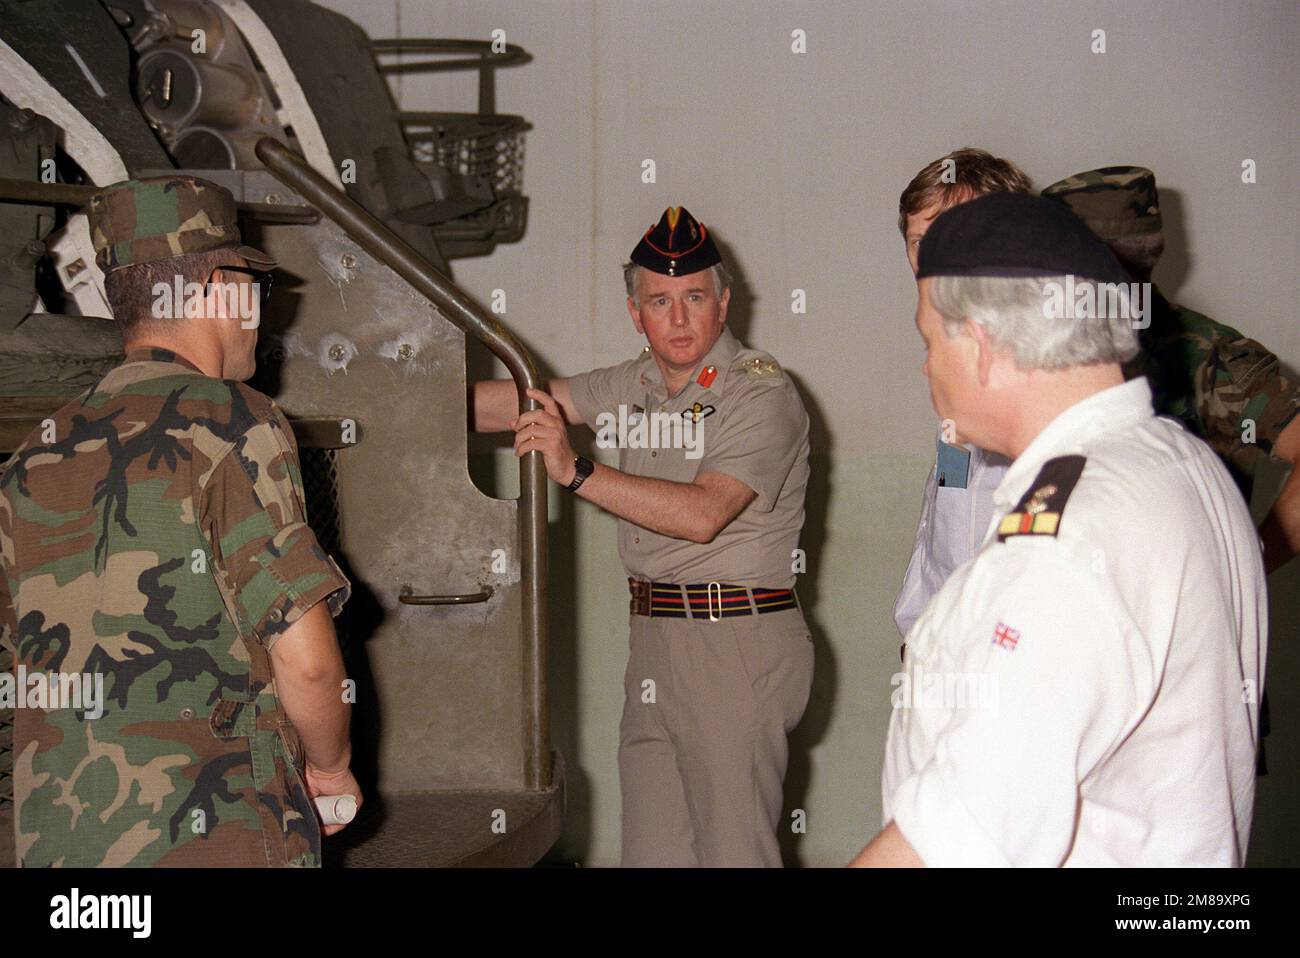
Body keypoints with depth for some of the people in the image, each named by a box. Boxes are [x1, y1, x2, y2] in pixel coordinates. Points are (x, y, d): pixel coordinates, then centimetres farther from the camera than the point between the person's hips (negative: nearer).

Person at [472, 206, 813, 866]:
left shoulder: (762, 395, -11)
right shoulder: (636, 385, 13)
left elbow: (703, 513, -23)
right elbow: (528, 403, 16)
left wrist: (575, 471, -25)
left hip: (738, 644, -7)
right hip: (653, 640, 7)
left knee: (733, 848, -5)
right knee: (652, 847, 11)